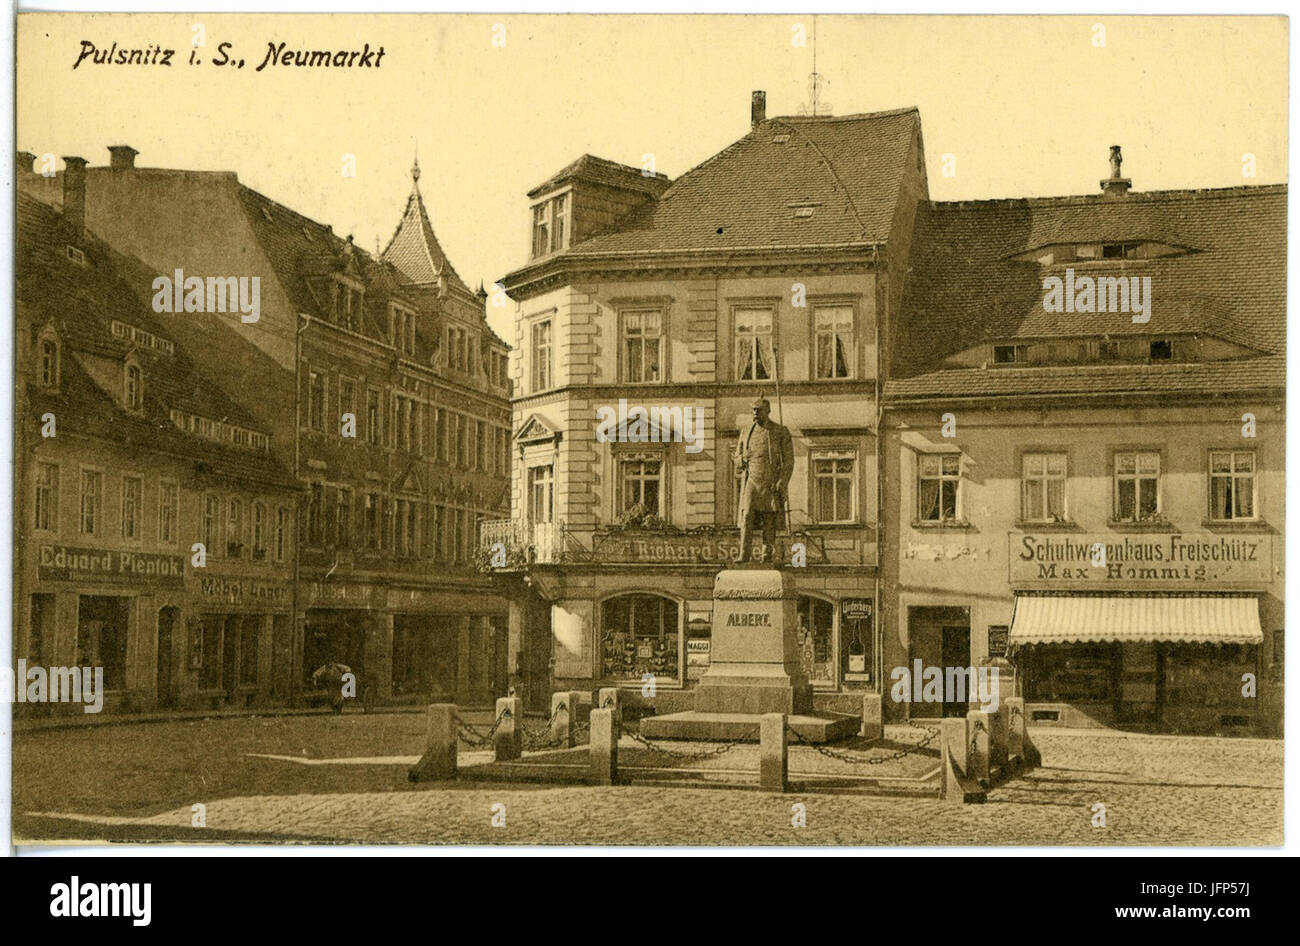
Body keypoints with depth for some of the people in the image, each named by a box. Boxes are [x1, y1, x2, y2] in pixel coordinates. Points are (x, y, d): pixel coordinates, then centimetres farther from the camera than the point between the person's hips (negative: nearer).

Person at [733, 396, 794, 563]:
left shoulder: (781, 433, 2)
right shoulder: (746, 432, 12)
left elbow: (789, 461, -1)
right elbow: (737, 457, 20)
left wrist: (782, 483, -13)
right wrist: (741, 460, -5)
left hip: (772, 483, -2)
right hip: (751, 482, 2)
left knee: (769, 520, 0)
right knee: (747, 516, -10)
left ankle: (768, 556, 7)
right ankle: (744, 556, -14)